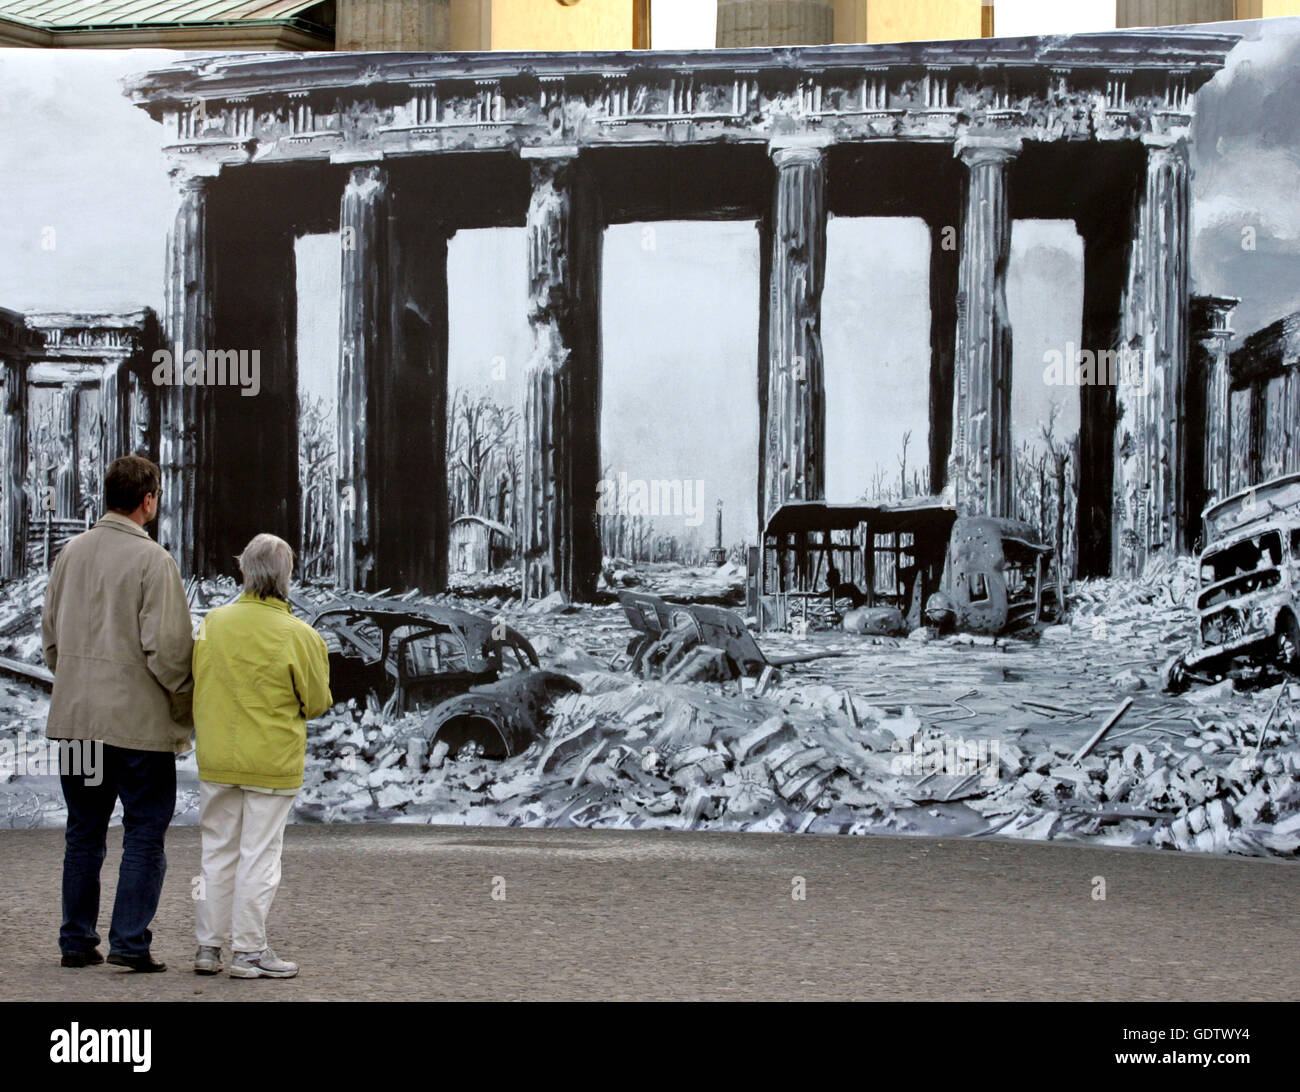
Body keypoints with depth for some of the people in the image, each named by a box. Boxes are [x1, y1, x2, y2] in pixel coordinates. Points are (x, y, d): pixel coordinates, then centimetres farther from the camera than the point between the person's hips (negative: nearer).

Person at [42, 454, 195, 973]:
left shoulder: (71, 553, 7)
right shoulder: (153, 560, -13)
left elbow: (50, 634, 13)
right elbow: (165, 647, -16)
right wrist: (187, 705, -2)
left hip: (75, 716, 6)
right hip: (138, 718, -6)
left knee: (83, 832, 14)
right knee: (145, 831, 2)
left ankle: (77, 940, 17)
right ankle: (130, 941, -2)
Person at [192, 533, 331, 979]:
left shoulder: (213, 622, -3)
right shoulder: (299, 636, -13)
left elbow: (196, 688, 7)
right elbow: (316, 703, -3)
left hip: (217, 759, 4)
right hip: (272, 761, -3)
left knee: (218, 851, 13)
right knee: (259, 854, 3)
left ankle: (209, 947, 17)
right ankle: (248, 950, 5)